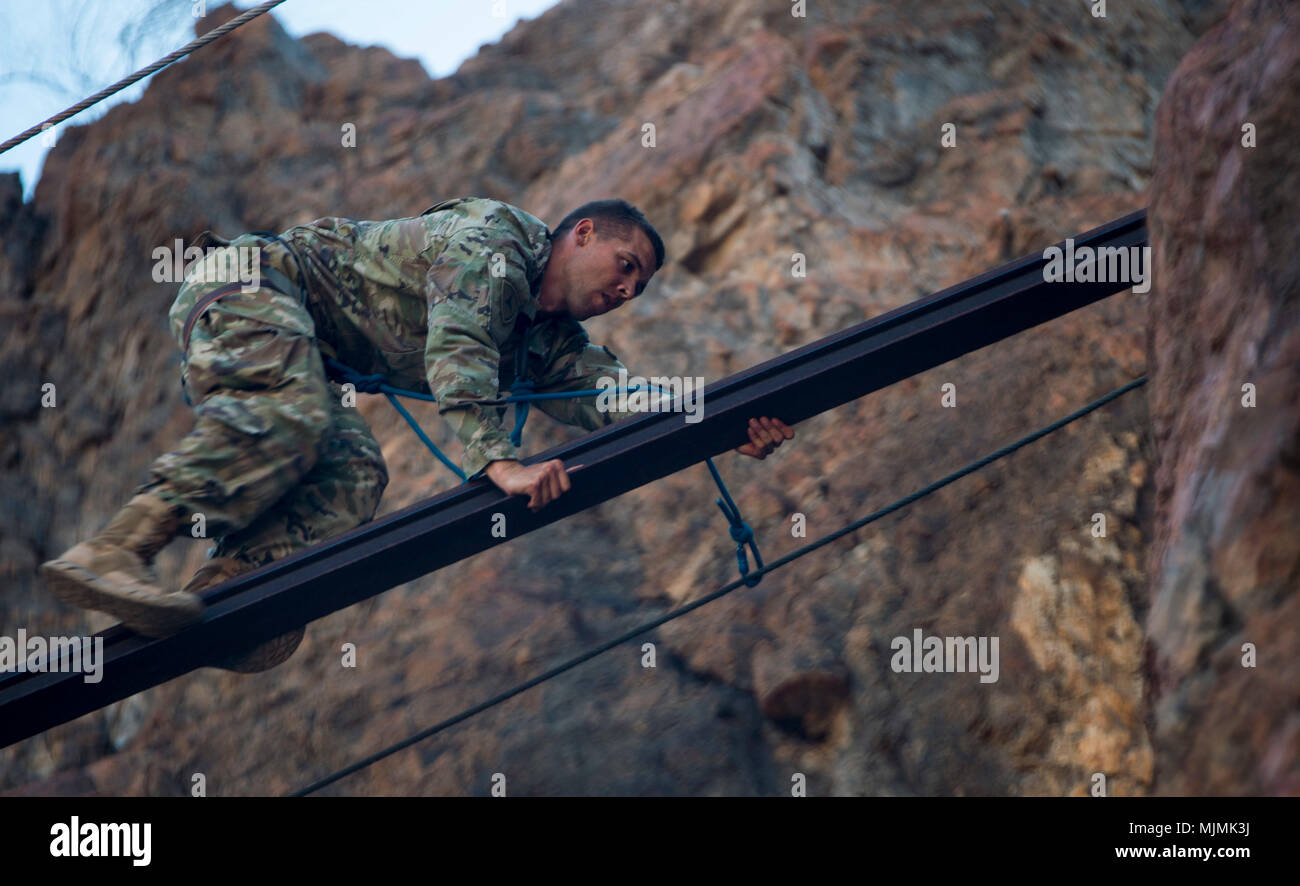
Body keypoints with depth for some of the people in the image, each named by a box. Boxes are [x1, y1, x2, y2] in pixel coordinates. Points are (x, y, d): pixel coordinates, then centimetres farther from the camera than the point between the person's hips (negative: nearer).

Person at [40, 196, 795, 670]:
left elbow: (625, 402, 3)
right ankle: (112, 552, -46)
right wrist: (498, 459, -44)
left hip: (307, 355, 9)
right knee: (290, 414, -35)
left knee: (354, 475, -16)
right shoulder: (494, 239, -13)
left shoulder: (549, 342, 15)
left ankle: (212, 604, -34)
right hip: (252, 282, -9)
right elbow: (456, 351, -30)